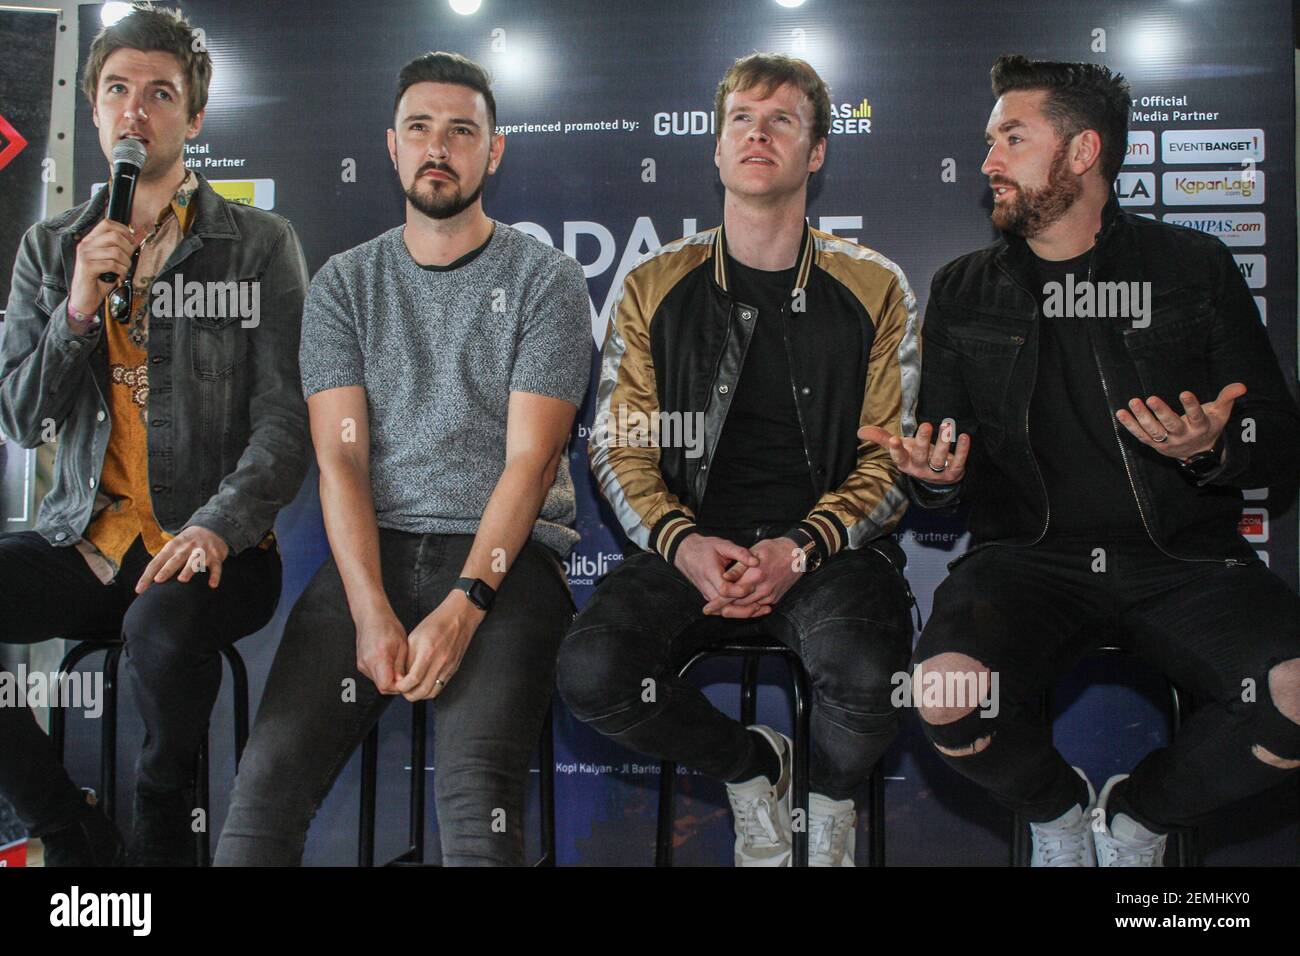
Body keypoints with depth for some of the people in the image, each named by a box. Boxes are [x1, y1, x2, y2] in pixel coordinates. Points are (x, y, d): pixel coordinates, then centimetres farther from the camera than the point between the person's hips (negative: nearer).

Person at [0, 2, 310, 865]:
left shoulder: (260, 246, 2)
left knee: (161, 626, -36)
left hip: (209, 546, -4)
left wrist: (219, 528, -22)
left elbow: (285, 422, -5)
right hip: (86, 539, 4)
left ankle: (164, 826, -4)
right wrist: (79, 307, -8)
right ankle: (76, 838, -2)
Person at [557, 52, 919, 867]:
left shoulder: (875, 289, 5)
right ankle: (750, 767, 6)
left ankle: (832, 797, 6)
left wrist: (799, 549, -16)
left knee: (867, 678, -33)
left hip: (828, 546, -1)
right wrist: (682, 543, -14)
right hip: (695, 545, 2)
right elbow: (619, 447, 6)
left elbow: (892, 459, 2)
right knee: (591, 673, -26)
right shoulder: (655, 288, 8)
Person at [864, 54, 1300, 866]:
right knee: (947, 692, -30)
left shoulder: (1193, 268, 7)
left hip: (1184, 556, 0)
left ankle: (1135, 816, 5)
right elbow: (944, 459, 15)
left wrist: (1211, 449, -17)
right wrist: (937, 476, -10)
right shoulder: (964, 291, 13)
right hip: (1029, 556, 1)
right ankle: (1060, 814, 6)